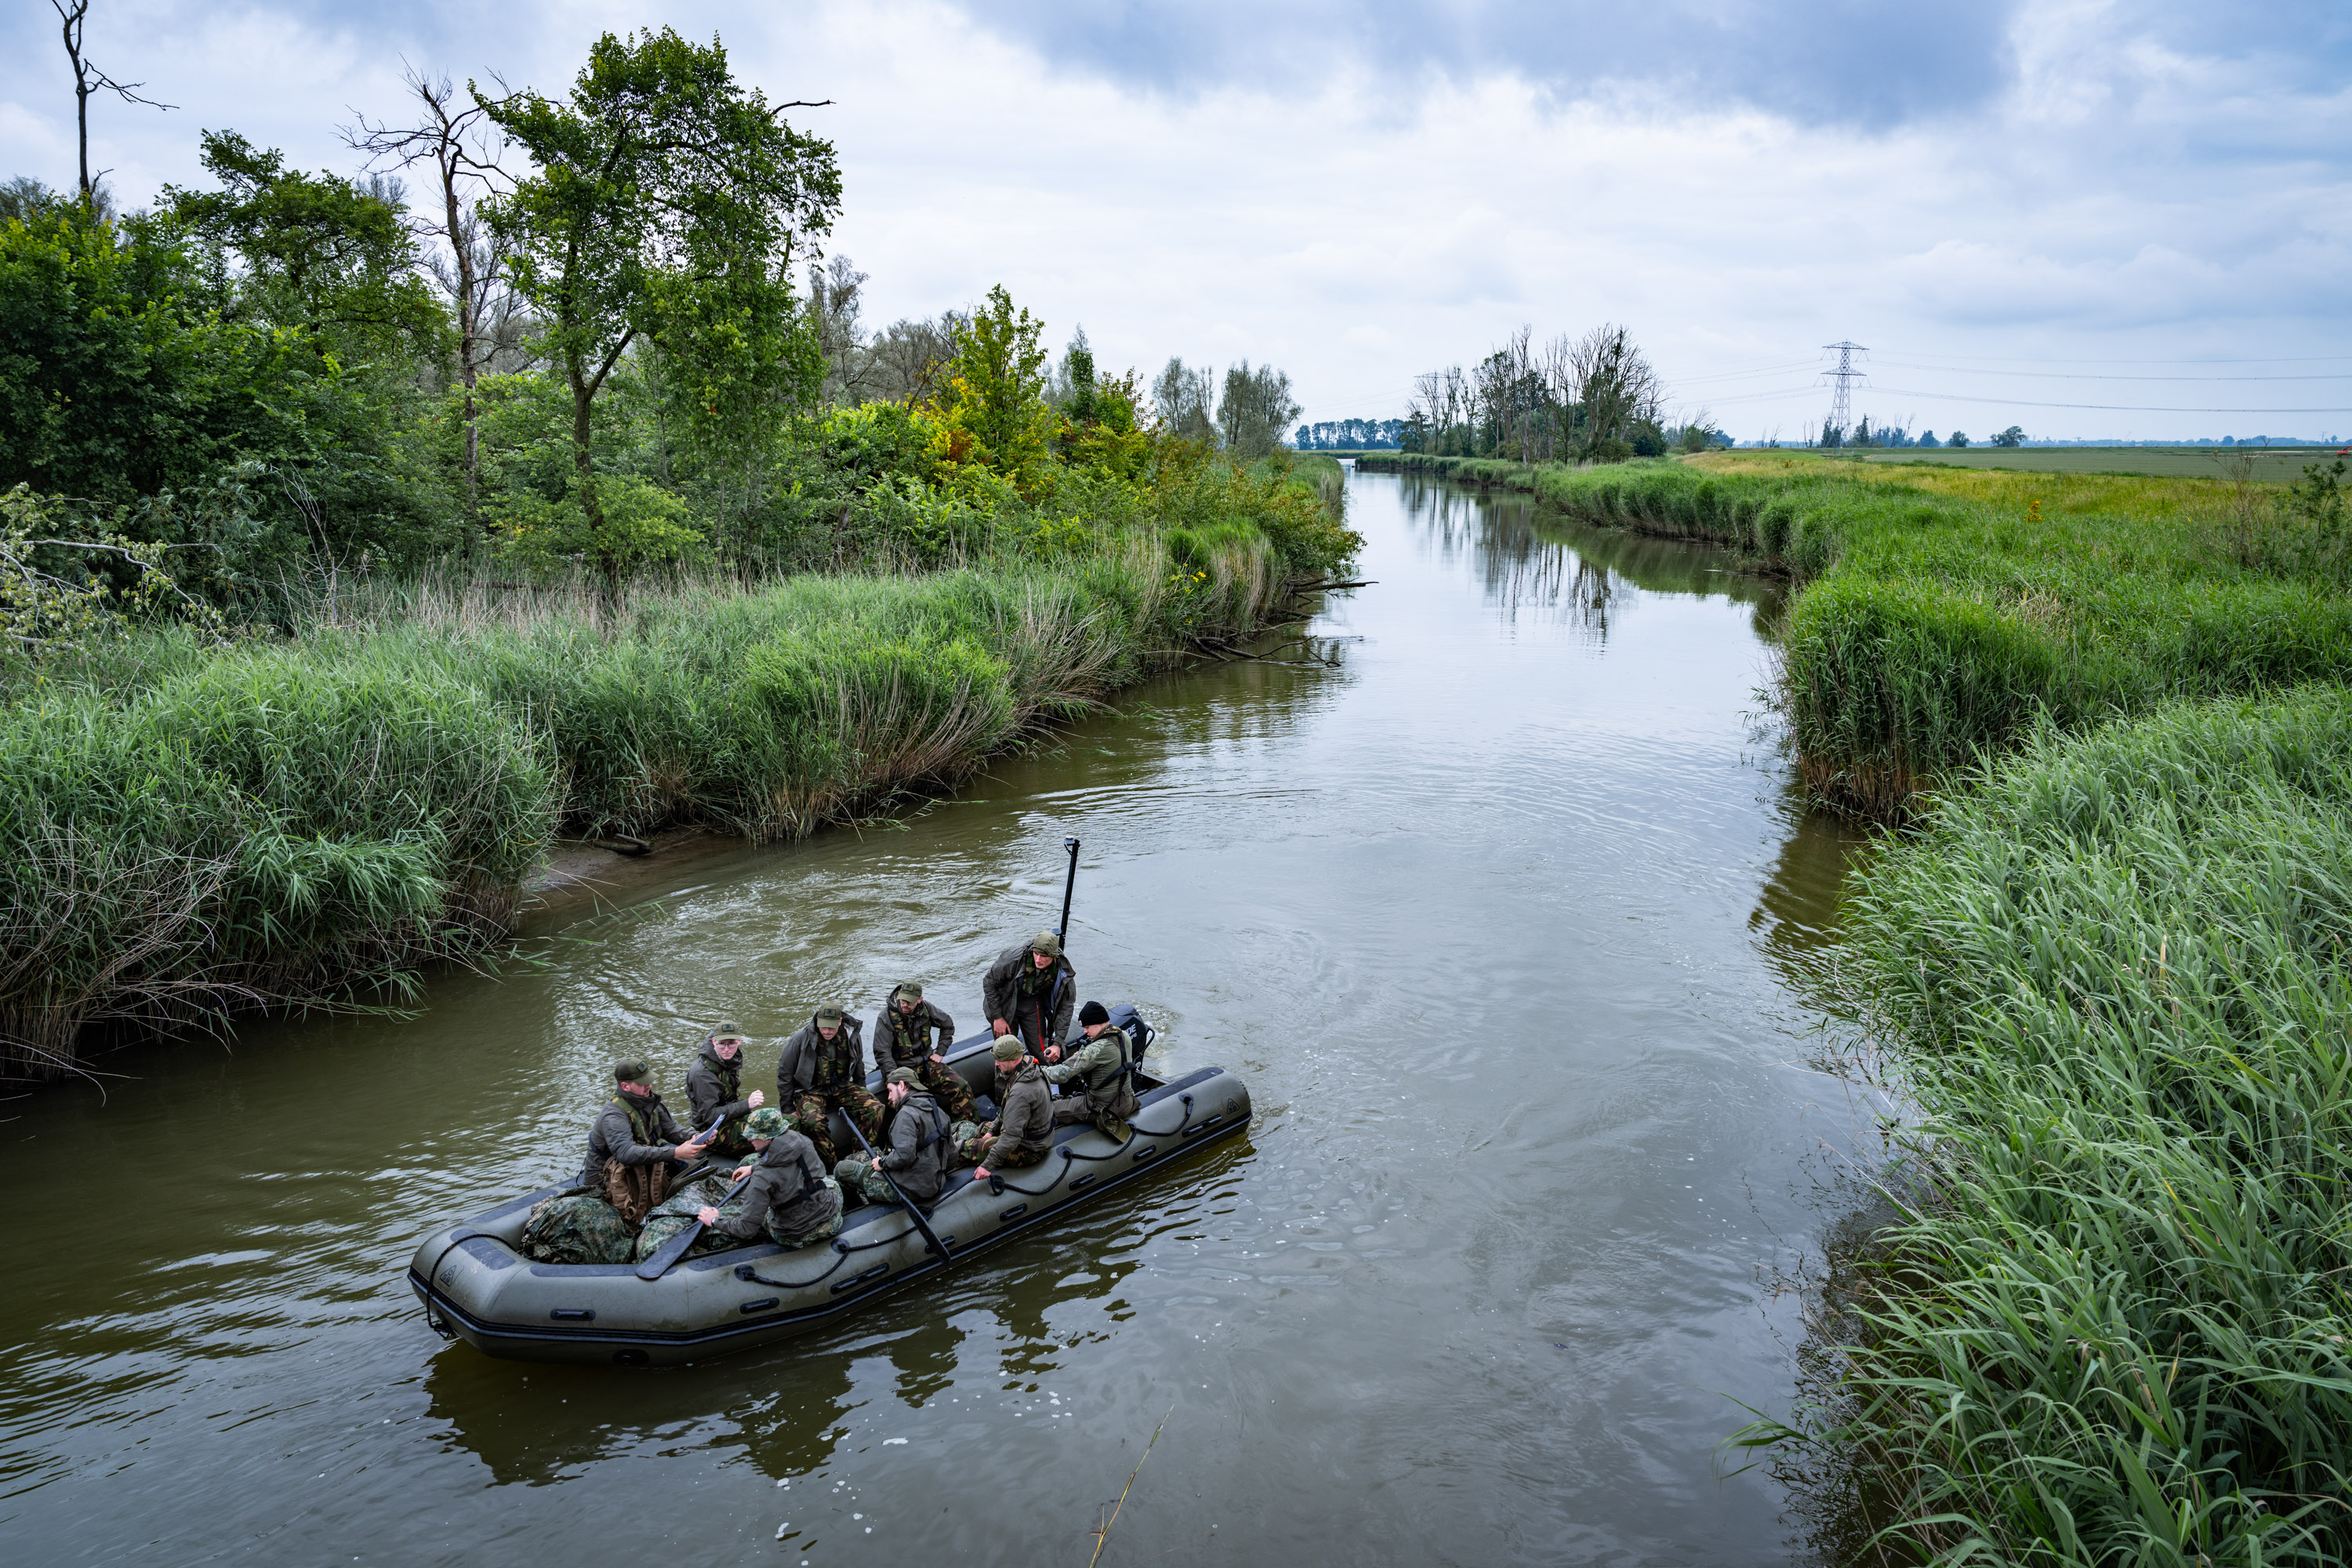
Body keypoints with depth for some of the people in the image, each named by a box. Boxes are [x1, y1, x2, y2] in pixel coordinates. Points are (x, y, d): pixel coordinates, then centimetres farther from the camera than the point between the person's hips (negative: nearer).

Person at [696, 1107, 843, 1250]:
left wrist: (715, 1222, -4)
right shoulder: (802, 1141, -10)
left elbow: (747, 1230, -20)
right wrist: (754, 1167, 24)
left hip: (796, 1238, -3)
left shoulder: (763, 1178, -24)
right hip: (831, 1225, 3)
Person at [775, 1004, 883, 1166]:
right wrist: (787, 1108, -3)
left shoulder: (852, 1036, -4)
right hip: (810, 1090, -3)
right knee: (813, 1121, -37)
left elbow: (859, 1070, 16)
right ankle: (834, 1168, -24)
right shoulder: (802, 1038, -14)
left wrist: (862, 1096, 19)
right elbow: (784, 1073, -5)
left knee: (875, 1109, -20)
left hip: (842, 1087, 4)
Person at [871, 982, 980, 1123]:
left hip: (927, 1062, 4)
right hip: (904, 1068, -4)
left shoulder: (925, 1009, 0)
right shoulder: (886, 1017, -12)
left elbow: (948, 1025, 18)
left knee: (962, 1087, -13)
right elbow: (882, 1054, -13)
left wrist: (940, 1052, 12)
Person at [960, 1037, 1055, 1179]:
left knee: (969, 1148, -6)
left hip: (1030, 1150, -10)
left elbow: (1012, 1135, -32)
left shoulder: (1021, 1091, -33)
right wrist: (992, 1130, 13)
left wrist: (987, 1165, -29)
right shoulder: (1032, 1068, -2)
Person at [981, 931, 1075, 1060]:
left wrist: (1058, 1042, -20)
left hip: (1033, 1005, 2)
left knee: (1041, 1052, 1)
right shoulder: (1013, 958, -32)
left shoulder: (1064, 973, -23)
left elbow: (1065, 1007, -13)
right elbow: (989, 983, -16)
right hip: (1004, 1005, -2)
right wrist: (997, 1017, -14)